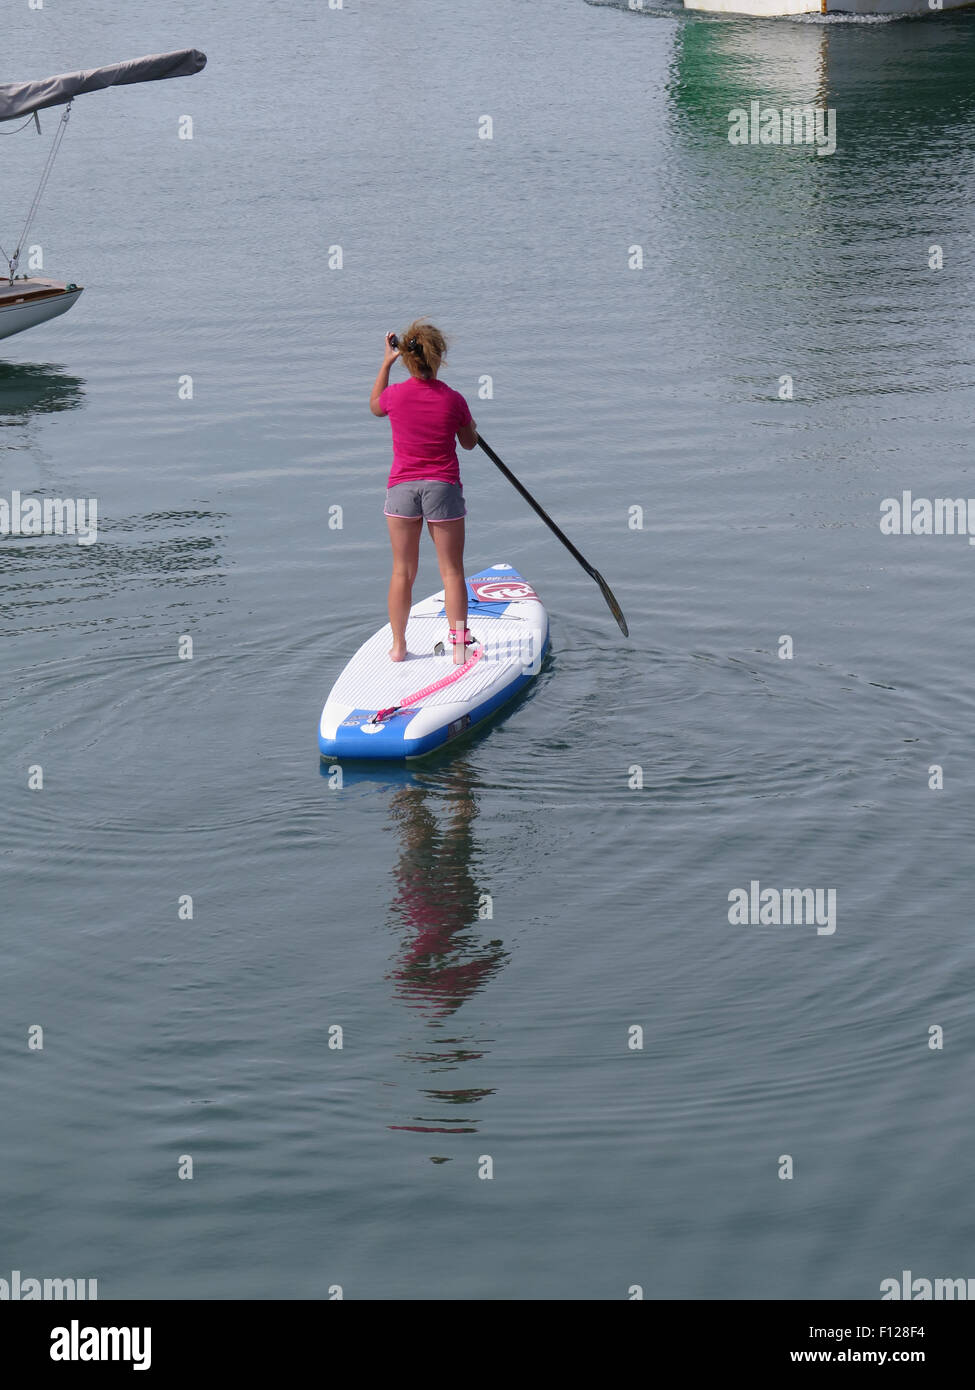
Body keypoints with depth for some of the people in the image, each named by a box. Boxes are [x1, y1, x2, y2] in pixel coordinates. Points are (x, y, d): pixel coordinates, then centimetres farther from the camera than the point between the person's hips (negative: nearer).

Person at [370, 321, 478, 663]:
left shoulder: (396, 395, -9)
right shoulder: (453, 399, -10)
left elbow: (374, 406, 17)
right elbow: (469, 443, 6)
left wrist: (386, 362, 19)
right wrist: (468, 420, 25)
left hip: (402, 488, 1)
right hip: (443, 488, -1)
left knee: (402, 571, 11)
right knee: (452, 571, 8)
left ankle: (398, 645, 18)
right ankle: (459, 643, 9)